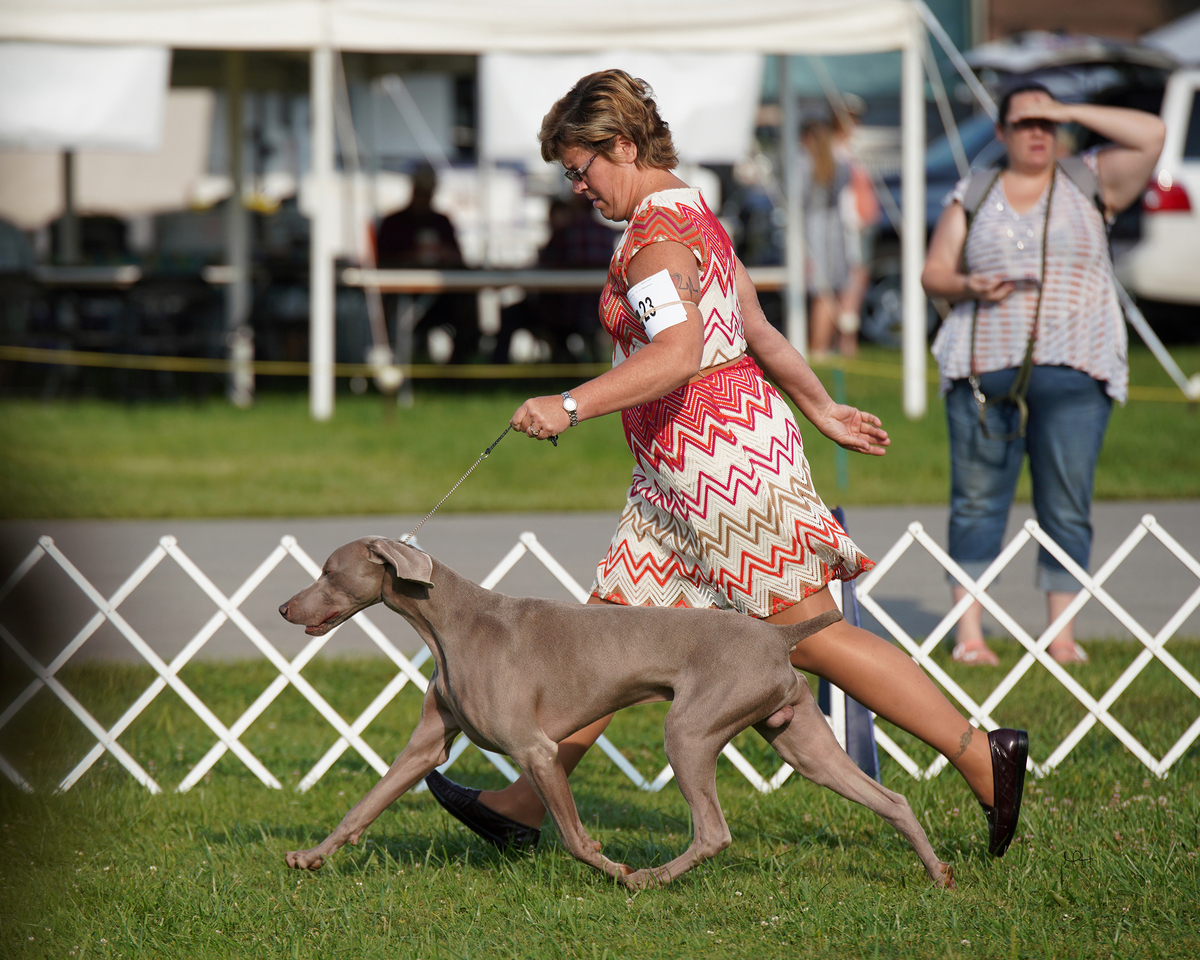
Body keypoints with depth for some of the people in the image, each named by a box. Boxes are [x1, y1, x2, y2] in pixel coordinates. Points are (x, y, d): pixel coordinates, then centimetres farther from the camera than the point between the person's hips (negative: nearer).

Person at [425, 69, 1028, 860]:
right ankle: (524, 806, 15)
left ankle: (984, 758, 0)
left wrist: (571, 406, -35)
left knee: (810, 635, -6)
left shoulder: (656, 236, -17)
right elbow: (759, 331, 23)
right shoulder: (691, 214, 15)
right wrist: (822, 410, 29)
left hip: (717, 453, -11)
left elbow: (679, 352, -32)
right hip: (682, 466, 11)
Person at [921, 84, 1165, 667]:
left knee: (1066, 507, -1)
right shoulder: (973, 197, 14)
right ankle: (969, 634, 1)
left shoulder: (1090, 183, 11)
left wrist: (1069, 112, 0)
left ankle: (1063, 633, 5)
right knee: (977, 502, -1)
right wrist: (967, 287, -9)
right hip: (983, 372, 1)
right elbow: (933, 274, 14)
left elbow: (1150, 134, 0)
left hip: (1072, 375, -1)